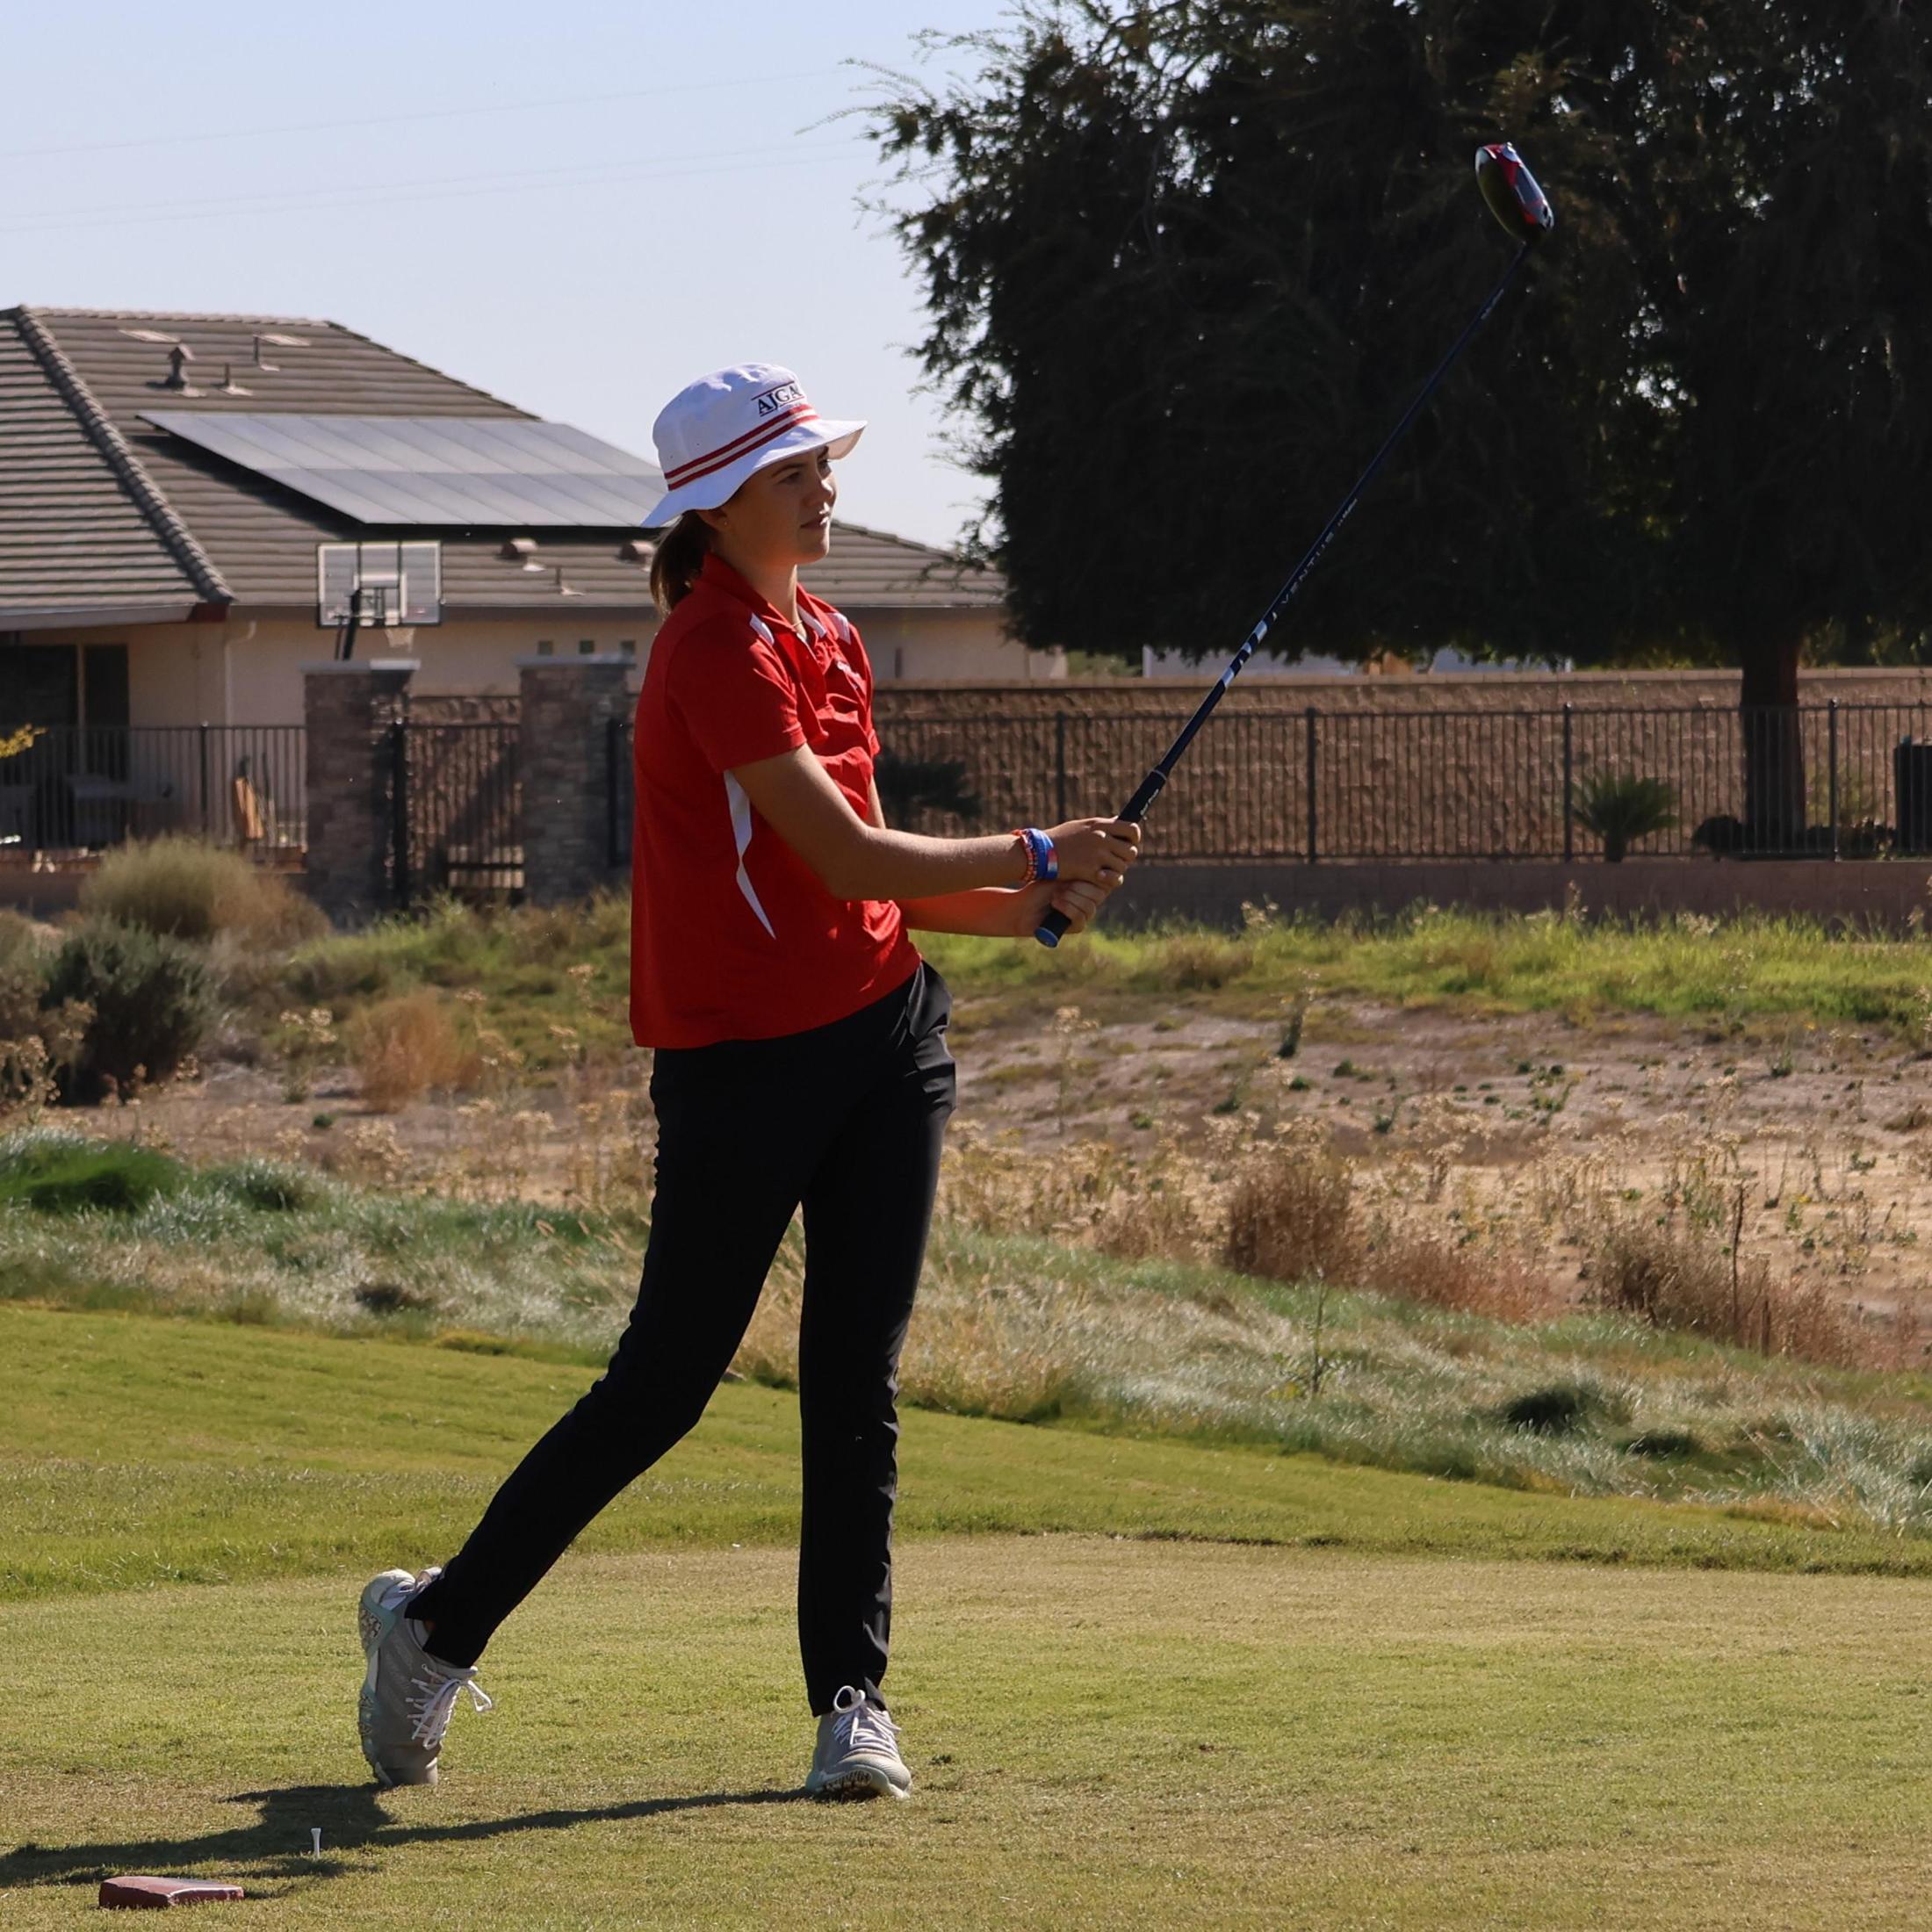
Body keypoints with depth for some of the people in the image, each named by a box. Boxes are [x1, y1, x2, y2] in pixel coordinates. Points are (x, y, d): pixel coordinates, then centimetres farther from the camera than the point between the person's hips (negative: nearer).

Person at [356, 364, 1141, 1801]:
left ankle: (853, 1698, 6)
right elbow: (848, 860, -20)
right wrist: (1034, 856, -12)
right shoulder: (715, 656, -15)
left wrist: (1033, 907, 1)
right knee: (667, 1383, 1)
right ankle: (437, 1626, 17)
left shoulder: (830, 642, 12)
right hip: (740, 1061, -7)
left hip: (881, 1036, 7)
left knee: (858, 1386, 3)